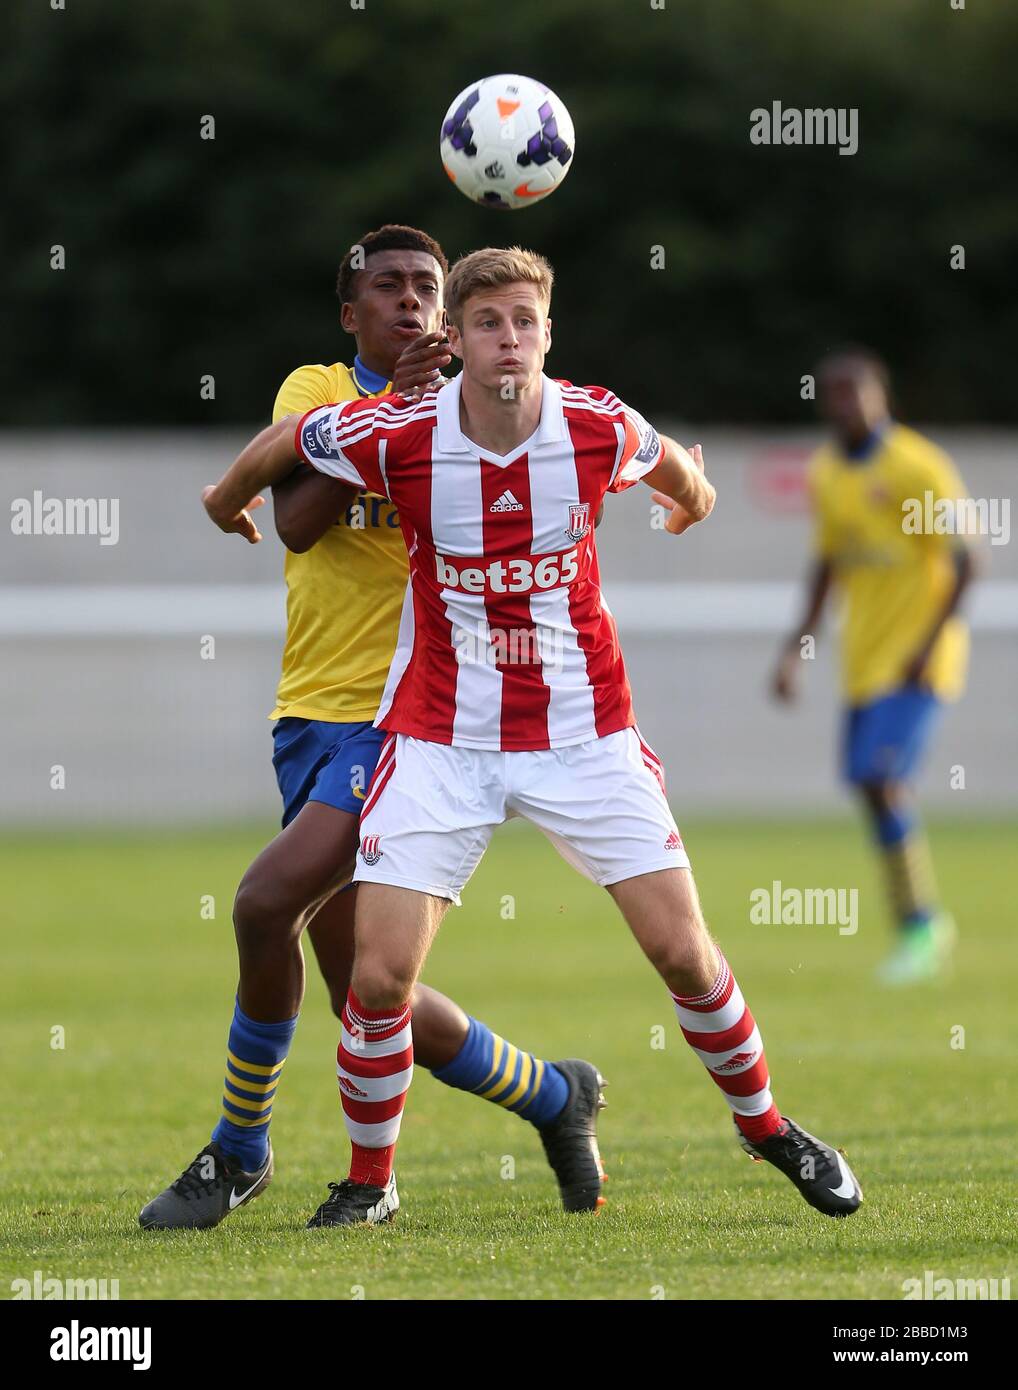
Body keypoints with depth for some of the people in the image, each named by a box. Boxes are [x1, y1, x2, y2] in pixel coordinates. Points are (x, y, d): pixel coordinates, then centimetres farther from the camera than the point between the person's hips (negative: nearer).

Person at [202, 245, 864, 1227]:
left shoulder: (600, 428, -11)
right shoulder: (399, 437, -16)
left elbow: (680, 473, 14)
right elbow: (283, 442, 5)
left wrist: (691, 502, 35)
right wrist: (225, 505, 24)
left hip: (583, 731, 1)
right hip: (440, 734, -1)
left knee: (682, 949, -2)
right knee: (380, 973, -10)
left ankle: (766, 1126, 22)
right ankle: (368, 1182, 12)